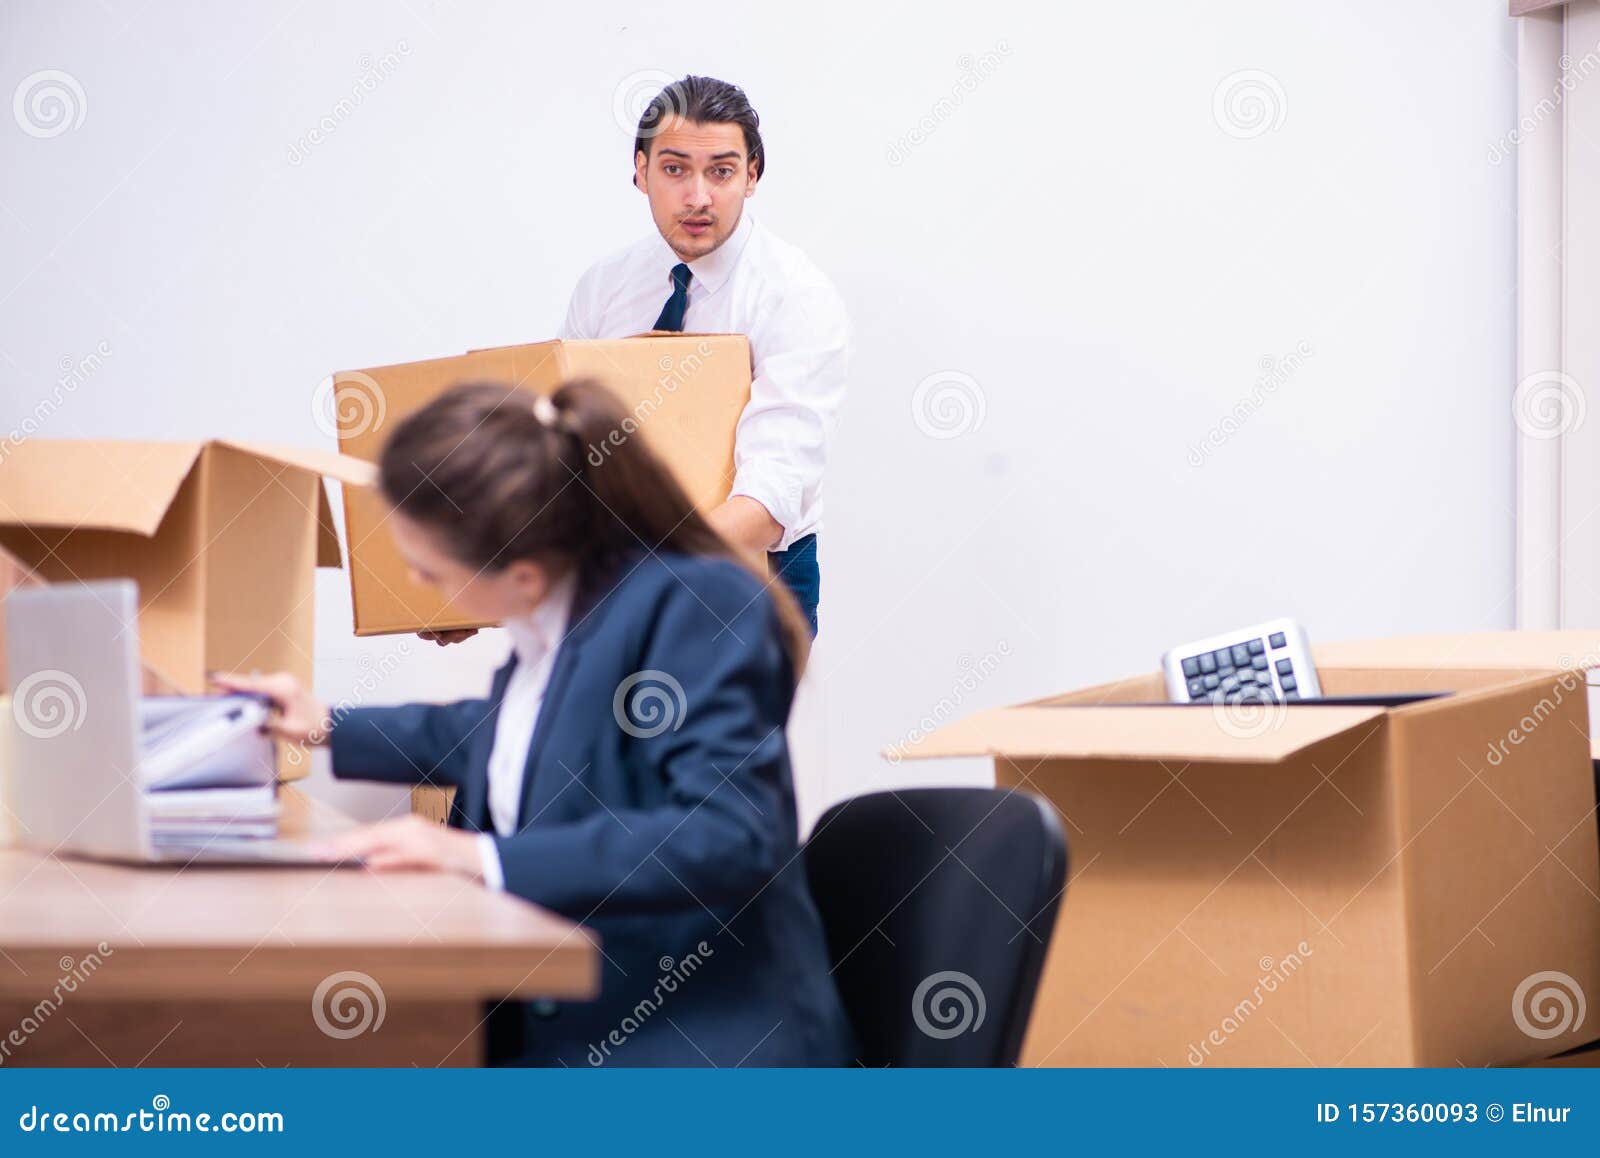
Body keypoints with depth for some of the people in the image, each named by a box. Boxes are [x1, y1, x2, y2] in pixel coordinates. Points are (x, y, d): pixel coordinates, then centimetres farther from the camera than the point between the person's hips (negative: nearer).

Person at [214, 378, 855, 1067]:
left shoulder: (696, 606, -17)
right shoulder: (556, 617, 7)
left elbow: (729, 837, -27)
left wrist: (482, 856, -29)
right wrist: (330, 730, 32)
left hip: (696, 1041, -8)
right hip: (573, 1021, 8)